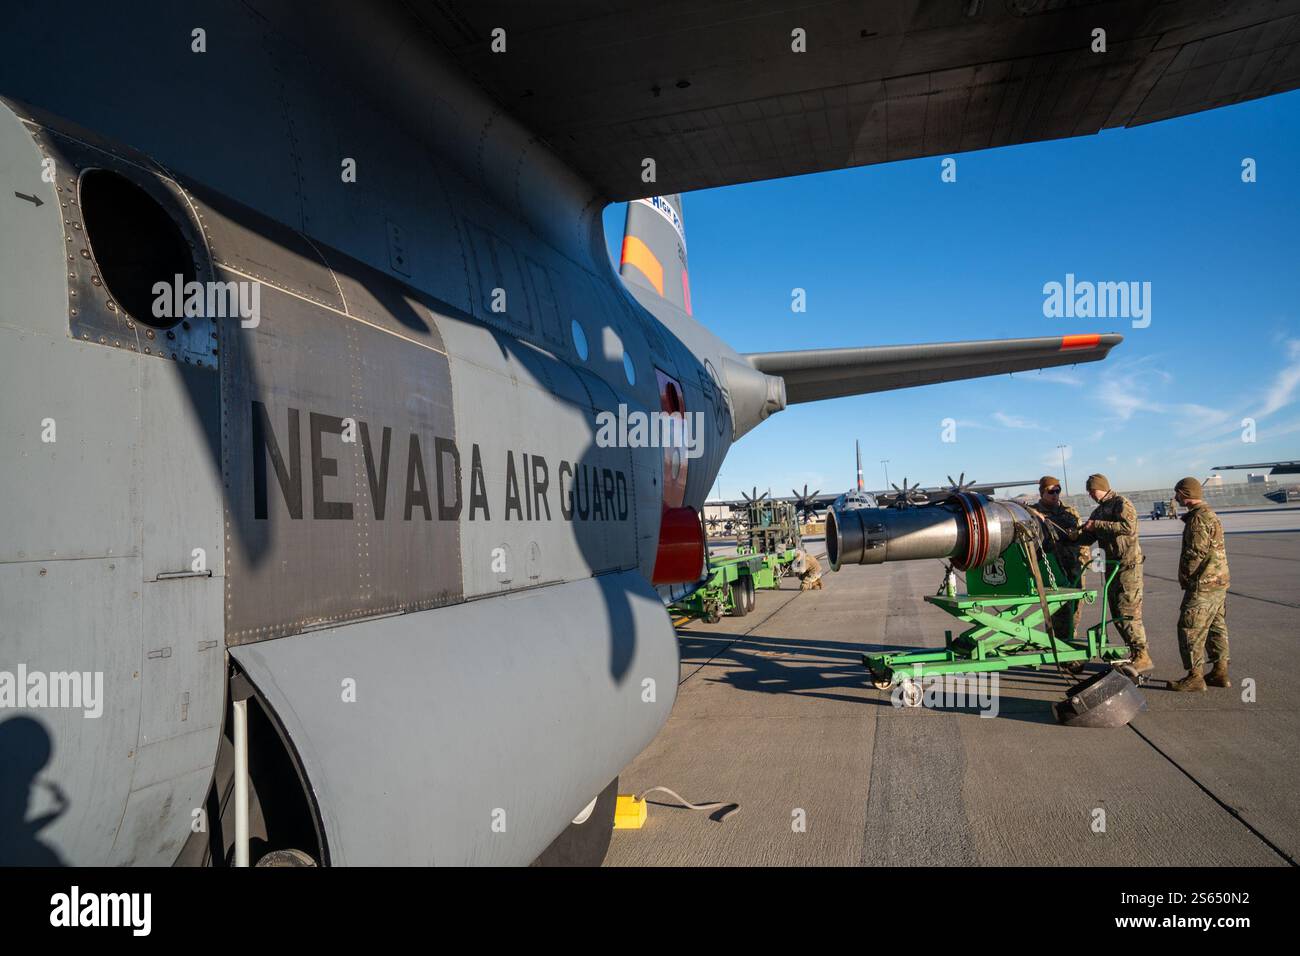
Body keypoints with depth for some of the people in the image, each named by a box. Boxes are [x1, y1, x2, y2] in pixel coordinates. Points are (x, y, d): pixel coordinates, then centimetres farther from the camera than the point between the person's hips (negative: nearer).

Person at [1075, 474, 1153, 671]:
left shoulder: (1121, 503, -9)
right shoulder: (1098, 511, 18)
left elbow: (1128, 526, -26)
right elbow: (1088, 538, 19)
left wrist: (1097, 525, -23)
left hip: (1128, 563, -9)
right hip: (1112, 564, 9)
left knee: (1128, 611, -12)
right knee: (1116, 612, 10)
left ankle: (1142, 656, -7)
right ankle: (1134, 651, 19)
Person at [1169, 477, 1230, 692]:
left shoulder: (1198, 519, -18)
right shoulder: (1210, 514, 16)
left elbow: (1195, 553, -22)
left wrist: (1184, 578, -9)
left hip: (1203, 585, -11)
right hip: (1219, 582, 11)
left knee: (1190, 629, -6)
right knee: (1217, 627, 15)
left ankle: (1195, 676, -3)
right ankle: (1220, 672, 22)